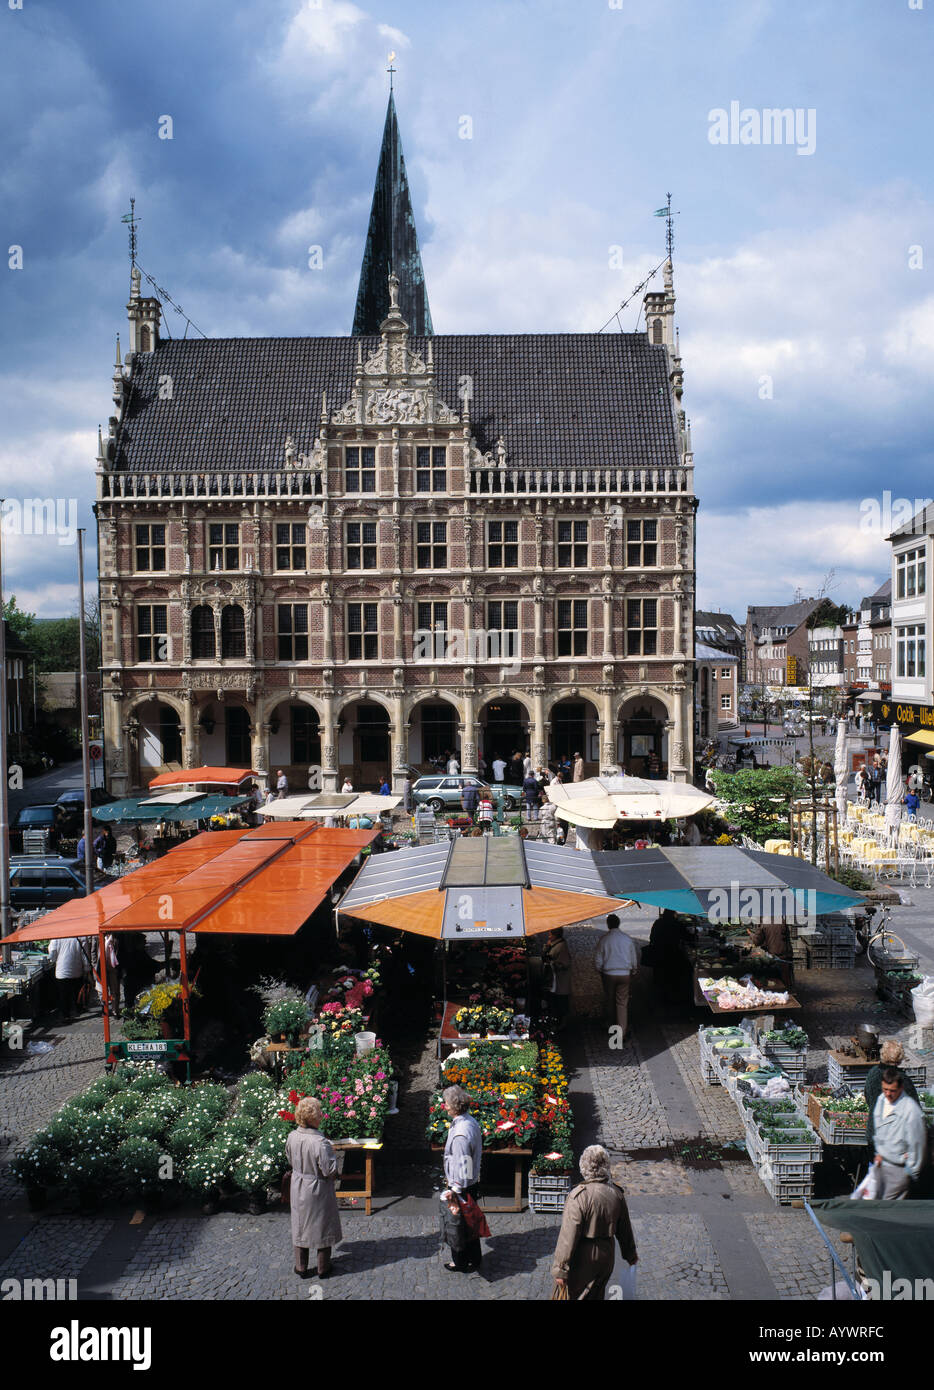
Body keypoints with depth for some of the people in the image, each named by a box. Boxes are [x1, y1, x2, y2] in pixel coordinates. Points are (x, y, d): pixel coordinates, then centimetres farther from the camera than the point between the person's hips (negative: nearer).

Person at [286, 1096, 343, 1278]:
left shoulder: (292, 1137, -13)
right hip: (318, 1190, -5)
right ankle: (323, 1268, 30)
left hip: (298, 1188, 5)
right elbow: (330, 1170, -24)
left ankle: (301, 1268, 33)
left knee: (300, 1226, 21)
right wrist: (332, 1152, -9)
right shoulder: (320, 1143, -32)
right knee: (322, 1227, 16)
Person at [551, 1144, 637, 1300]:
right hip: (607, 1257, 6)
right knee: (597, 1295, 24)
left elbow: (568, 1236, -22)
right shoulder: (617, 1193, -4)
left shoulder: (578, 1196, -23)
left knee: (577, 1295, 9)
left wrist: (560, 1269, -14)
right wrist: (630, 1254, 26)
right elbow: (625, 1229, 9)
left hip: (583, 1259, -6)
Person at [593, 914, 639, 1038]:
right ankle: (622, 1033, -2)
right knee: (623, 1003, 3)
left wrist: (601, 971, 15)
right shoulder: (628, 939, -6)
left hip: (608, 974, 0)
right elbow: (634, 958, 4)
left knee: (610, 1001, 17)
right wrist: (633, 970, 20)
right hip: (625, 974, 0)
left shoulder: (604, 940, -9)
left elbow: (597, 960, -4)